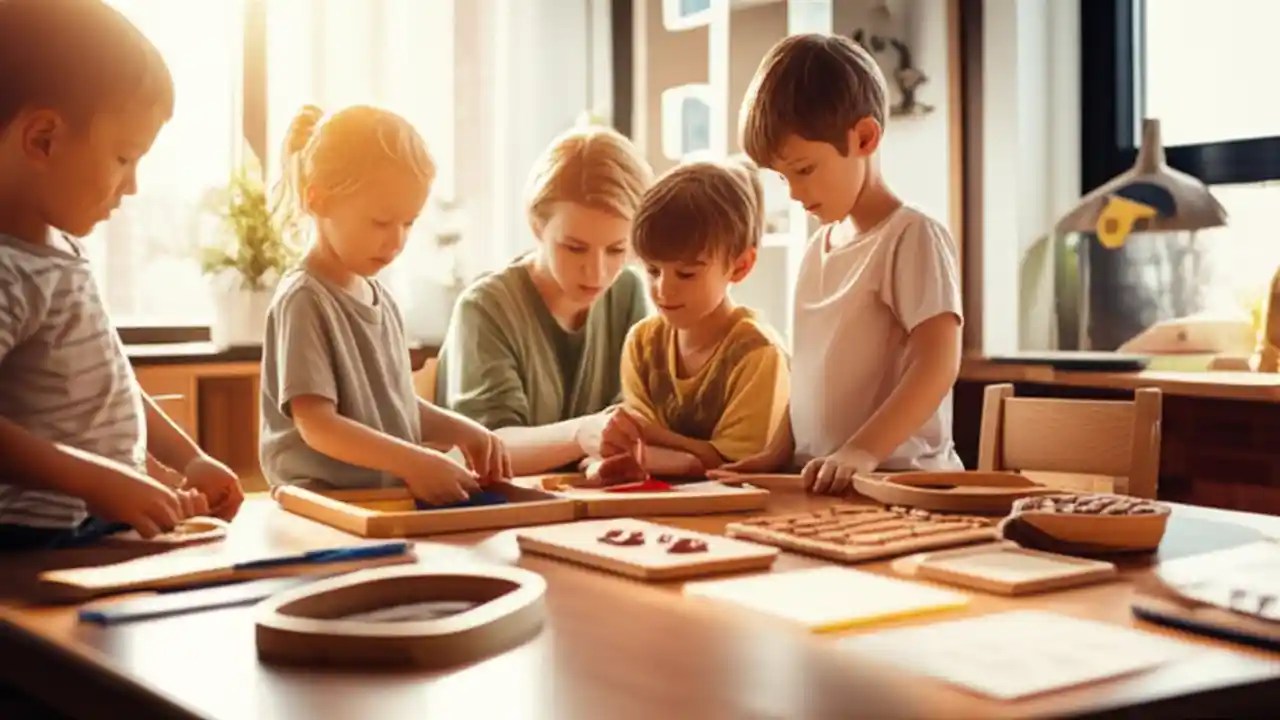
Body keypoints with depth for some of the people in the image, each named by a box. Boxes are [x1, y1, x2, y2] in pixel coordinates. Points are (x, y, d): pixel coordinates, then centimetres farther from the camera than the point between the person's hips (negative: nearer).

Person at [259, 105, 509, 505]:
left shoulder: (382, 299, 15)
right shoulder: (304, 301, -8)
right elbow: (316, 424, -15)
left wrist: (462, 432, 5)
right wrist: (414, 462, -21)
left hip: (390, 502, 8)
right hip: (323, 504, -7)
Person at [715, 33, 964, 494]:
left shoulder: (912, 237, -7)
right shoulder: (819, 248, 14)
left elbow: (938, 363, -15)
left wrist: (862, 452, -22)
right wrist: (779, 453, 8)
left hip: (898, 479, -6)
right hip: (820, 481, 6)